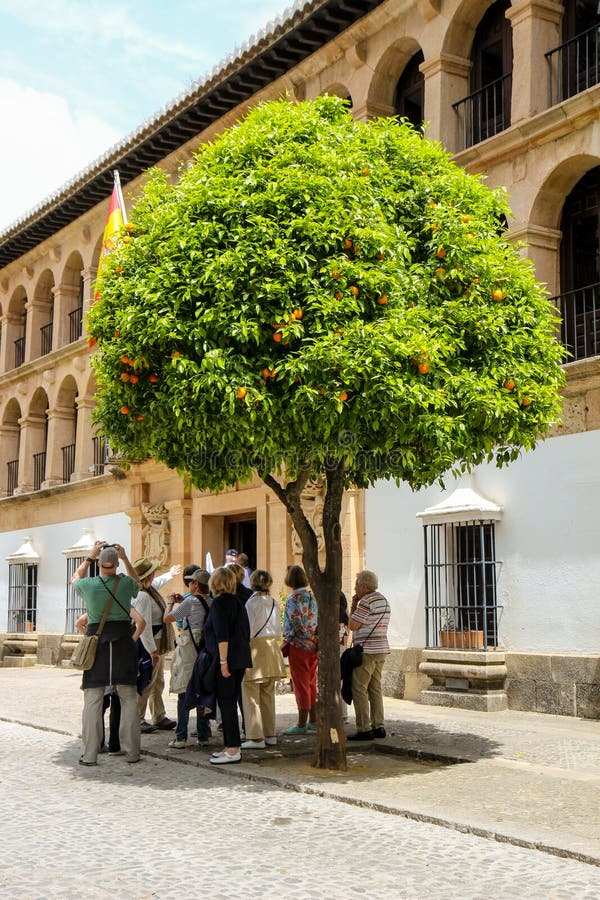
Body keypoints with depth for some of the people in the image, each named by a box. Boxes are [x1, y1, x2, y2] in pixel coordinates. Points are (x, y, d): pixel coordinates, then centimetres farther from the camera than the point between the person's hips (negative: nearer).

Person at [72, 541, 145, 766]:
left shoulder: (89, 585, -6)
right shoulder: (126, 583, -4)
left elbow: (75, 578, 19)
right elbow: (136, 582, 22)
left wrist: (91, 555, 20)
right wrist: (125, 558, 20)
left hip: (97, 645, 0)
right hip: (123, 644, 1)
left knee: (93, 699, 4)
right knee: (128, 698, 7)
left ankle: (90, 754, 4)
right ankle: (132, 751, 8)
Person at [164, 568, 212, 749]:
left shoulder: (190, 601, -13)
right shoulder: (212, 602, 5)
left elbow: (167, 618, -8)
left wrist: (171, 602, 8)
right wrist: (182, 602, 20)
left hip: (188, 647, -6)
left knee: (184, 693, -2)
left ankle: (181, 737, -1)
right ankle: (203, 735, 17)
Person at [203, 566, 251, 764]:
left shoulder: (219, 602, -10)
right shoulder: (238, 602, 15)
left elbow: (222, 635, -17)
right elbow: (246, 633, 17)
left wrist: (223, 661, -18)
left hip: (227, 660, -8)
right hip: (241, 659, 8)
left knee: (226, 703, -5)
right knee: (230, 702, 14)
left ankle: (233, 750, -5)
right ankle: (233, 746, 18)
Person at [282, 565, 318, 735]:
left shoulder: (293, 598, -13)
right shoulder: (312, 596, 8)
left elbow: (297, 625, -18)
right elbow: (319, 620, 9)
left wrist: (286, 641, -5)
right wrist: (314, 638, 12)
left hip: (298, 645, -7)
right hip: (313, 646, 7)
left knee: (301, 684, -2)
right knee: (311, 683, 15)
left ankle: (302, 724, 1)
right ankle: (313, 720, 21)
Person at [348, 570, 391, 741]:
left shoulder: (366, 602, -14)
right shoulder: (383, 600, 15)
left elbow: (352, 626, -13)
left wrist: (353, 606, -3)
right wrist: (356, 606, 13)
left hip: (366, 651, -9)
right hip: (381, 650, 9)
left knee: (359, 689, -4)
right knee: (375, 688, 12)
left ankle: (364, 729, -5)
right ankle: (378, 727, 13)